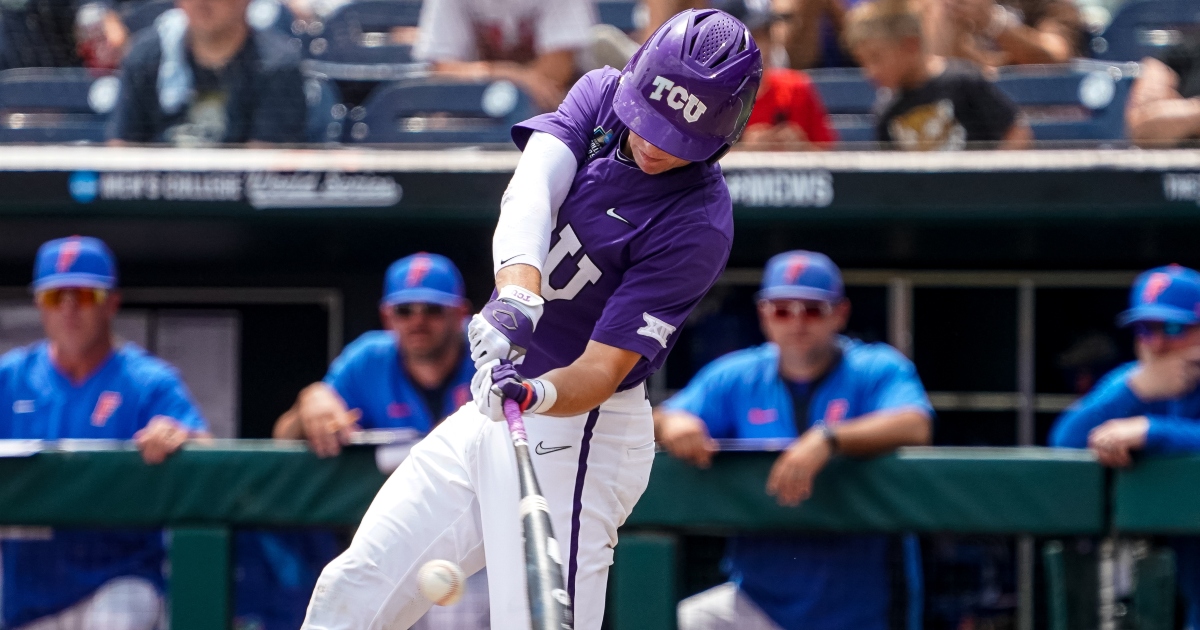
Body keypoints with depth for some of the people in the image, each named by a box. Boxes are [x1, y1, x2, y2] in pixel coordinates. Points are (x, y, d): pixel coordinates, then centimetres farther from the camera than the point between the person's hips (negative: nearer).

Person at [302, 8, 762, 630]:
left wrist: (533, 395, -43)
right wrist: (518, 296, -39)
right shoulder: (599, 95, -2)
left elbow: (601, 372, -22)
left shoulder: (698, 223, -19)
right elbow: (530, 191, -20)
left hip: (573, 432, -7)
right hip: (488, 413, 7)